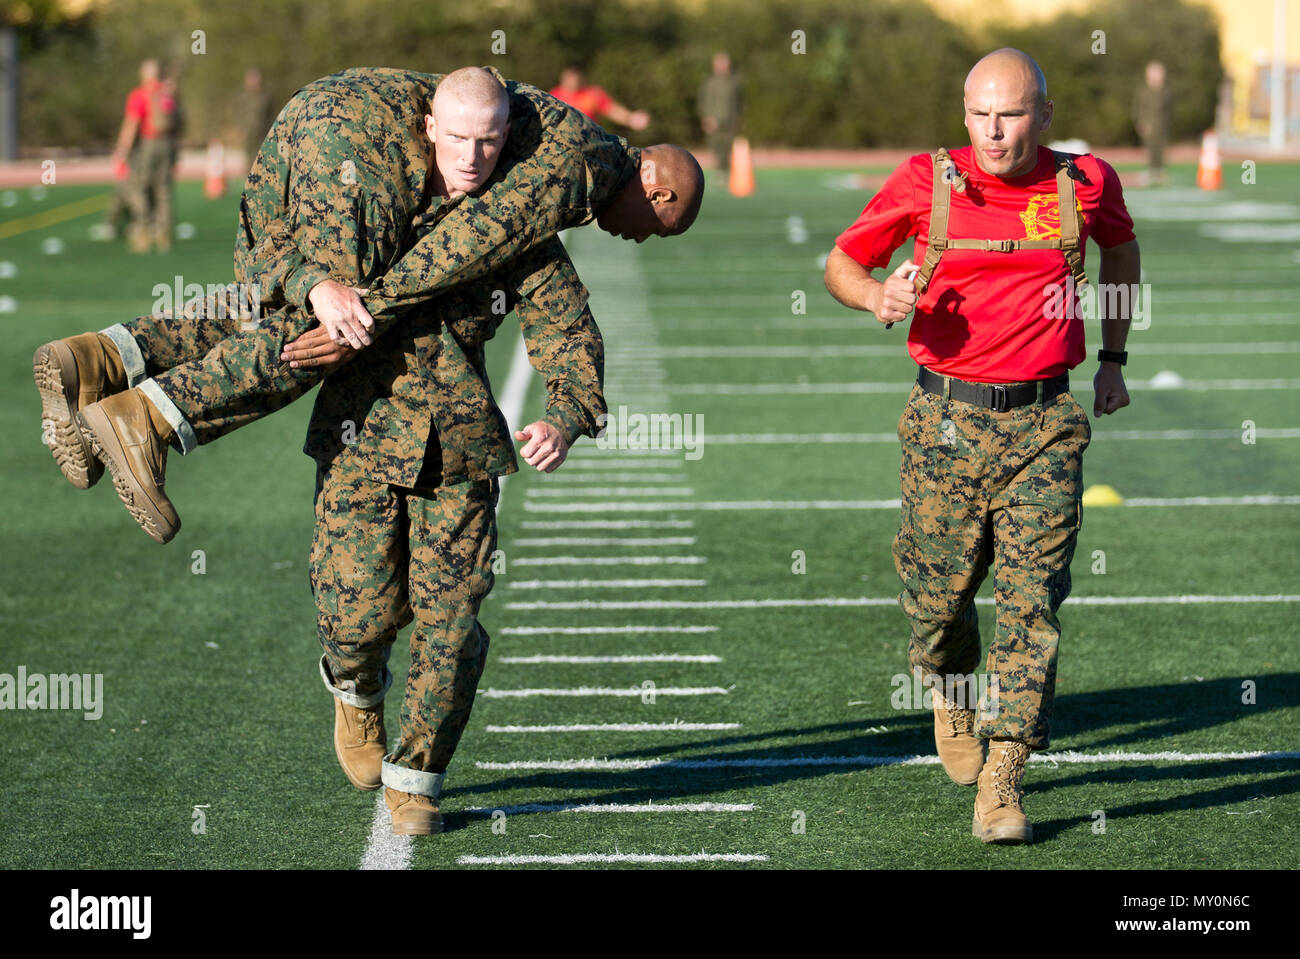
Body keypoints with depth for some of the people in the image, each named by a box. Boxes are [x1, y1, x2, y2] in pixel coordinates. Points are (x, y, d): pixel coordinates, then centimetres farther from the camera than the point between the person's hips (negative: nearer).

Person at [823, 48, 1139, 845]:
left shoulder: (1086, 184, 1)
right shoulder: (927, 183, -3)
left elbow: (1121, 247, 24)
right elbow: (842, 262, 7)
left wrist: (1113, 359, 21)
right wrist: (878, 296, -16)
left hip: (1045, 421, 0)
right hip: (948, 418, 0)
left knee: (1032, 600, -9)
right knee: (940, 588, 7)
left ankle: (1004, 780, -6)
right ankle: (952, 691, 42)